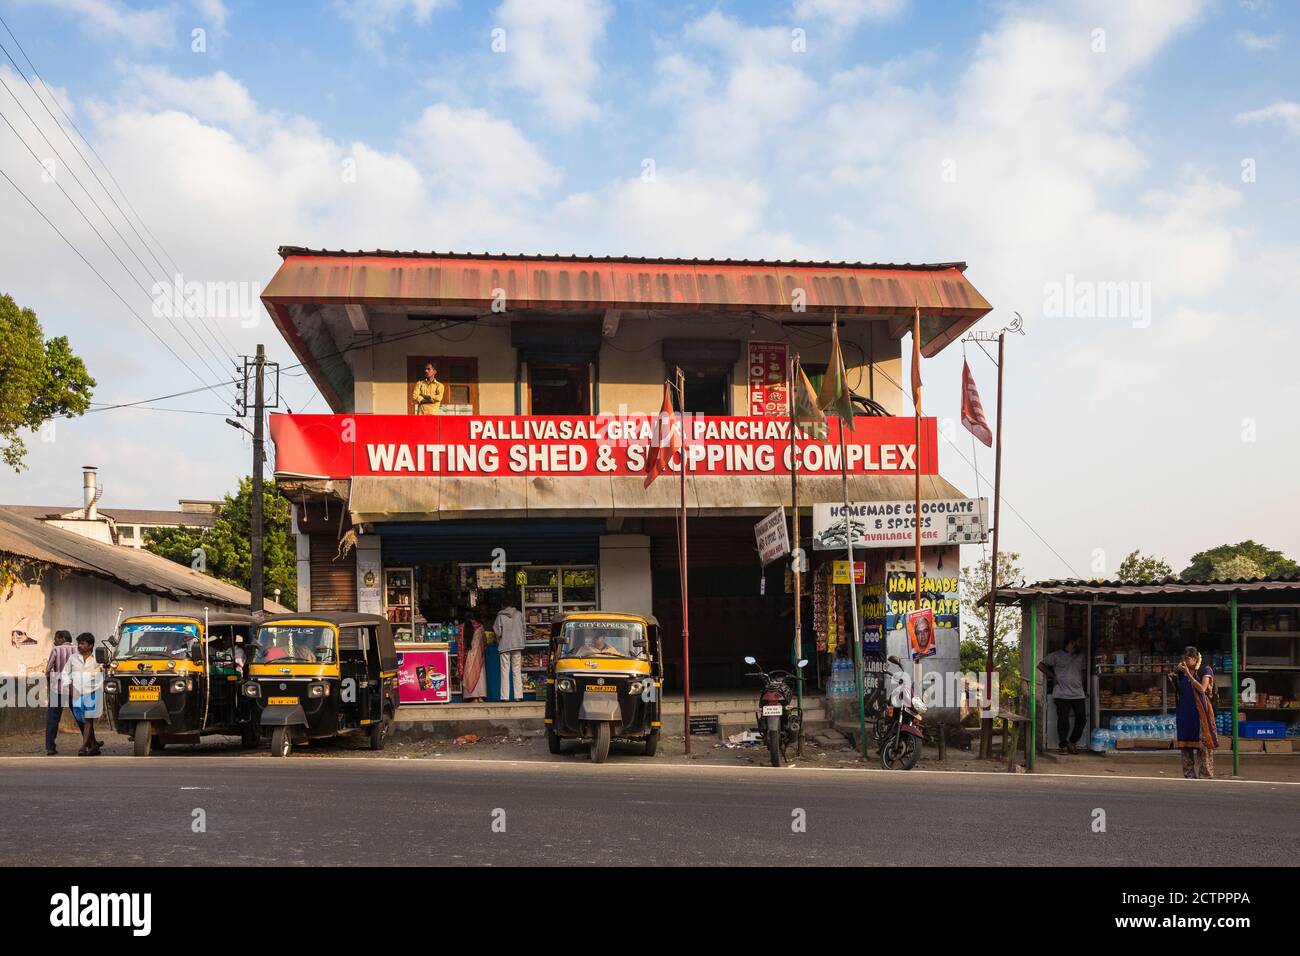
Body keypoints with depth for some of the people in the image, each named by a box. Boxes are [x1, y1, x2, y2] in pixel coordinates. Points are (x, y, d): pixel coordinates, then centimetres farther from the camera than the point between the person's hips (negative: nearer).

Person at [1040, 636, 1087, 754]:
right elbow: (1041, 665, 5)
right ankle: (1063, 745, 5)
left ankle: (1073, 742, 16)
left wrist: (1082, 685, 12)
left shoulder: (1080, 657, 17)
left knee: (1082, 719, 0)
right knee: (1063, 721, -4)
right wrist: (1053, 676, -1)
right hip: (1062, 694, -5)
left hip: (1078, 694, 5)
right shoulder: (1056, 655, 1)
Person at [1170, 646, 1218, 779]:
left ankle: (1206, 774, -2)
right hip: (1184, 710, 5)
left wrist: (1188, 674, -15)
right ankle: (1189, 774, 8)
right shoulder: (1181, 672, 12)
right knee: (1185, 745, 3)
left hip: (1200, 710, -5)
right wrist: (1173, 679, -1)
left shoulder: (1205, 670, -1)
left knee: (1203, 743, -7)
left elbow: (1202, 689, -14)